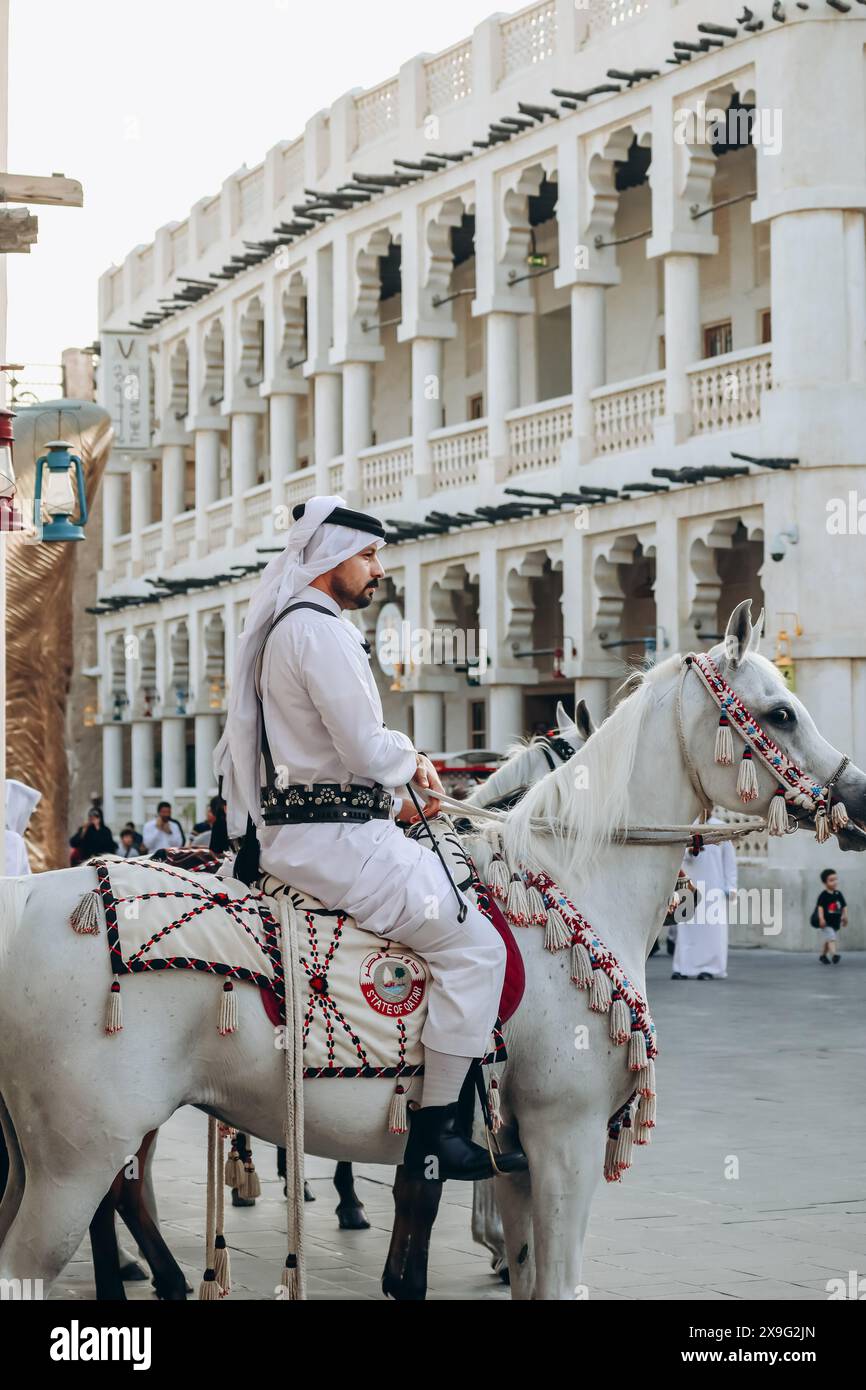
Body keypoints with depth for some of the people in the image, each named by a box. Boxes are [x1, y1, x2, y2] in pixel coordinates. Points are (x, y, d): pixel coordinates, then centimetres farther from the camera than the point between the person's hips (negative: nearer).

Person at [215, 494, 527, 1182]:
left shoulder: (286, 626, 19)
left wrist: (396, 795, 16)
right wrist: (414, 764, 2)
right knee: (476, 946, -11)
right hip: (334, 840, -11)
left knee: (458, 906, 24)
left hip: (295, 831, 11)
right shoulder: (320, 630, -15)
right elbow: (367, 749, -19)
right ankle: (434, 1136, -12)